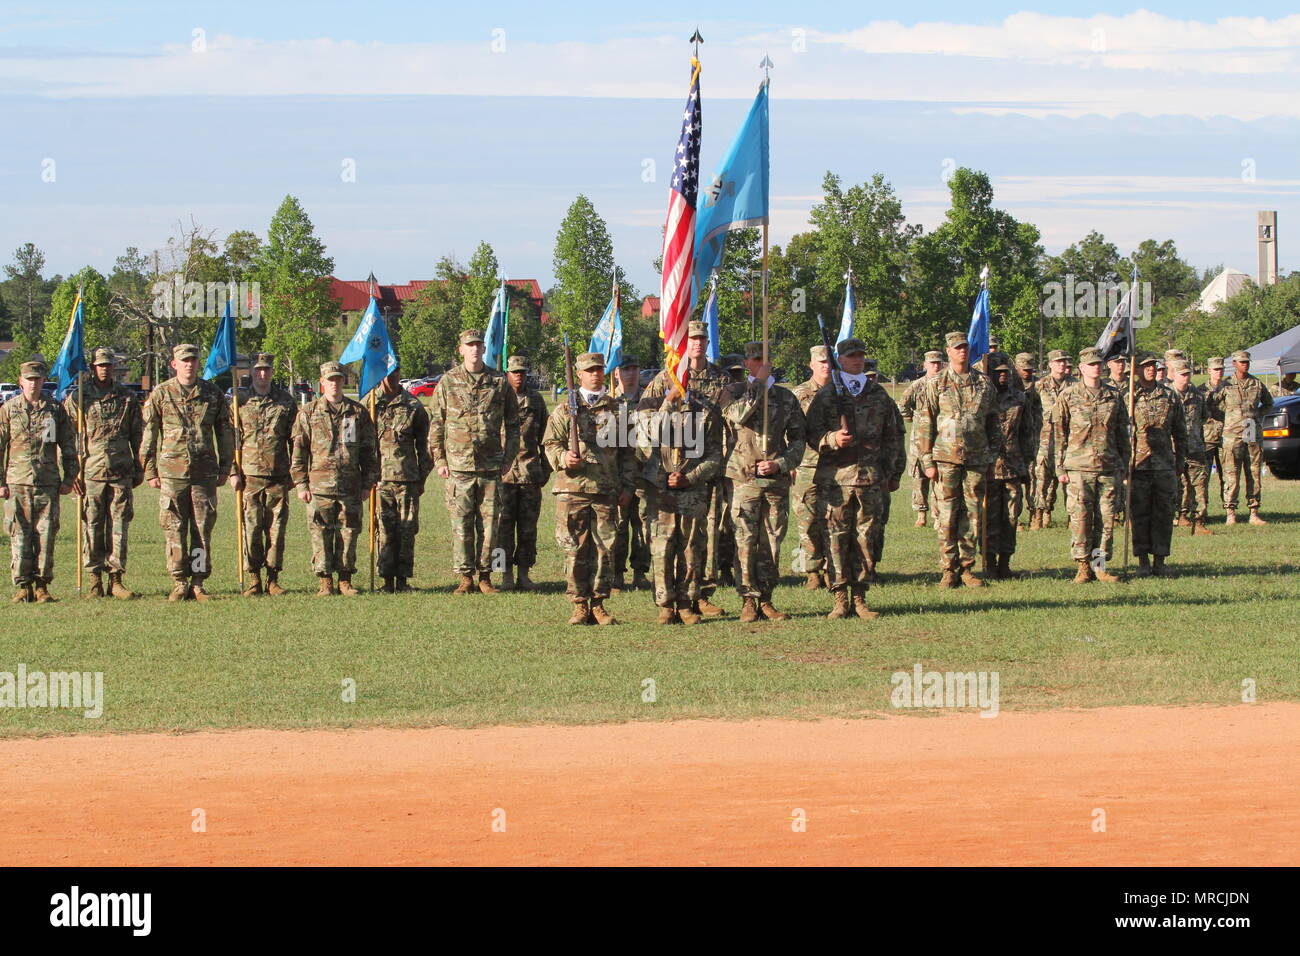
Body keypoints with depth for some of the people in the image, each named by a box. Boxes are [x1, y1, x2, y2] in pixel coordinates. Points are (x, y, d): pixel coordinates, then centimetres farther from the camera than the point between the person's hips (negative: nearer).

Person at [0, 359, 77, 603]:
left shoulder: (55, 409, 9)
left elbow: (68, 447, 13)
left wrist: (69, 479, 7)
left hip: (48, 482, 1)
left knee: (46, 534, 0)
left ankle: (42, 585, 6)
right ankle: (22, 586, 3)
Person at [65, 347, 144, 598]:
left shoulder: (127, 397, 11)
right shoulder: (77, 398, 4)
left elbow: (137, 435, 16)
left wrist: (139, 469, 13)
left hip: (121, 473, 2)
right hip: (91, 472, -2)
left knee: (119, 526, 0)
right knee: (92, 527, 0)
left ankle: (116, 579, 4)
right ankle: (95, 580, 5)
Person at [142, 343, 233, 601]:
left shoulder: (212, 394, 8)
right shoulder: (160, 395, 4)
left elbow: (225, 432, 15)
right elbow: (149, 435, 6)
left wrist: (225, 468, 11)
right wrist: (150, 471, 2)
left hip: (205, 471, 1)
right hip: (172, 471, -1)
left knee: (203, 530, 1)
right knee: (174, 531, -1)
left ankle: (198, 583, 7)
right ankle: (179, 583, 5)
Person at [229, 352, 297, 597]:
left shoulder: (285, 401, 9)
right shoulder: (239, 400, 6)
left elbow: (295, 439, 12)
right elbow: (230, 438, 6)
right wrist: (233, 471, -2)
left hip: (278, 477, 1)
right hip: (249, 476, -1)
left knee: (276, 528, 1)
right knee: (251, 528, -2)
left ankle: (273, 580, 7)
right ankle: (254, 580, 5)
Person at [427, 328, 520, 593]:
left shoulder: (499, 383, 7)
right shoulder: (448, 382, 5)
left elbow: (512, 423, 12)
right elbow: (436, 423, 7)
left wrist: (508, 458, 5)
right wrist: (439, 459, 1)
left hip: (491, 466, 1)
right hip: (458, 466, -1)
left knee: (489, 522, 3)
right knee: (461, 524, -1)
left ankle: (485, 576, 10)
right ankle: (465, 577, 5)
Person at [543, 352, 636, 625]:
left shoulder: (616, 410, 13)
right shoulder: (566, 410, 8)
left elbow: (627, 452, 16)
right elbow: (551, 444, 5)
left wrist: (627, 487, 9)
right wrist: (564, 458, -16)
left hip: (606, 491, 2)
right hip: (572, 489, -2)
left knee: (605, 548, 0)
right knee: (575, 550, -1)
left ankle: (598, 604, 7)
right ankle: (580, 605, 4)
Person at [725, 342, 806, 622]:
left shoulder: (786, 398, 12)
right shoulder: (736, 394, 6)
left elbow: (798, 440, 12)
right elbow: (738, 415, -18)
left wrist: (780, 464, -4)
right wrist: (759, 383, -12)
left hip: (777, 480, 2)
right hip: (744, 480, -2)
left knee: (772, 543, 4)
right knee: (745, 542, -6)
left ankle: (765, 599, 10)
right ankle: (749, 600, -2)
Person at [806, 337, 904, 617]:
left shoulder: (879, 395, 15)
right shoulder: (826, 396, 6)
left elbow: (893, 436, 19)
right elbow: (812, 433, 3)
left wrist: (894, 473, 15)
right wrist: (832, 439, -18)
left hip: (871, 478, 3)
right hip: (836, 476, -3)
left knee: (865, 538, 3)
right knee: (837, 538, -4)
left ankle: (859, 598, 8)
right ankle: (840, 599, -1)